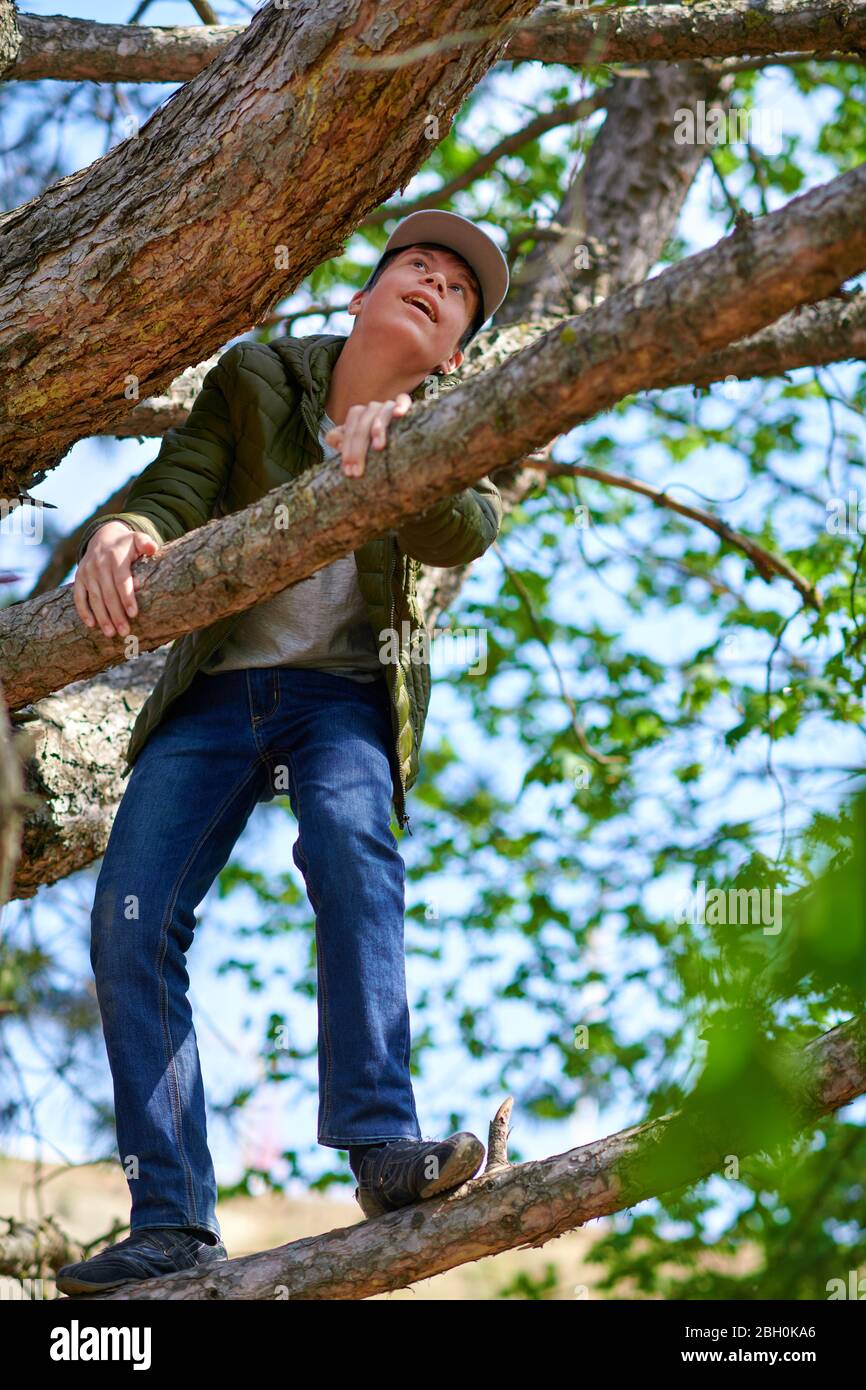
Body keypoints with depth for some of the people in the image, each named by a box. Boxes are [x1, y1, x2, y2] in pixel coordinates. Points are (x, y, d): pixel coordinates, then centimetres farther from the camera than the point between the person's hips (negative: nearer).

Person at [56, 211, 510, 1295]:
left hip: (347, 691, -1)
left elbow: (466, 532, -20)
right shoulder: (256, 380, 3)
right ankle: (173, 1222, -14)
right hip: (218, 688, 2)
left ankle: (381, 1142, -41)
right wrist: (123, 530, -33)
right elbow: (178, 485, -9)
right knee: (129, 918, -15)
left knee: (349, 835, -35)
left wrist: (397, 447, -41)